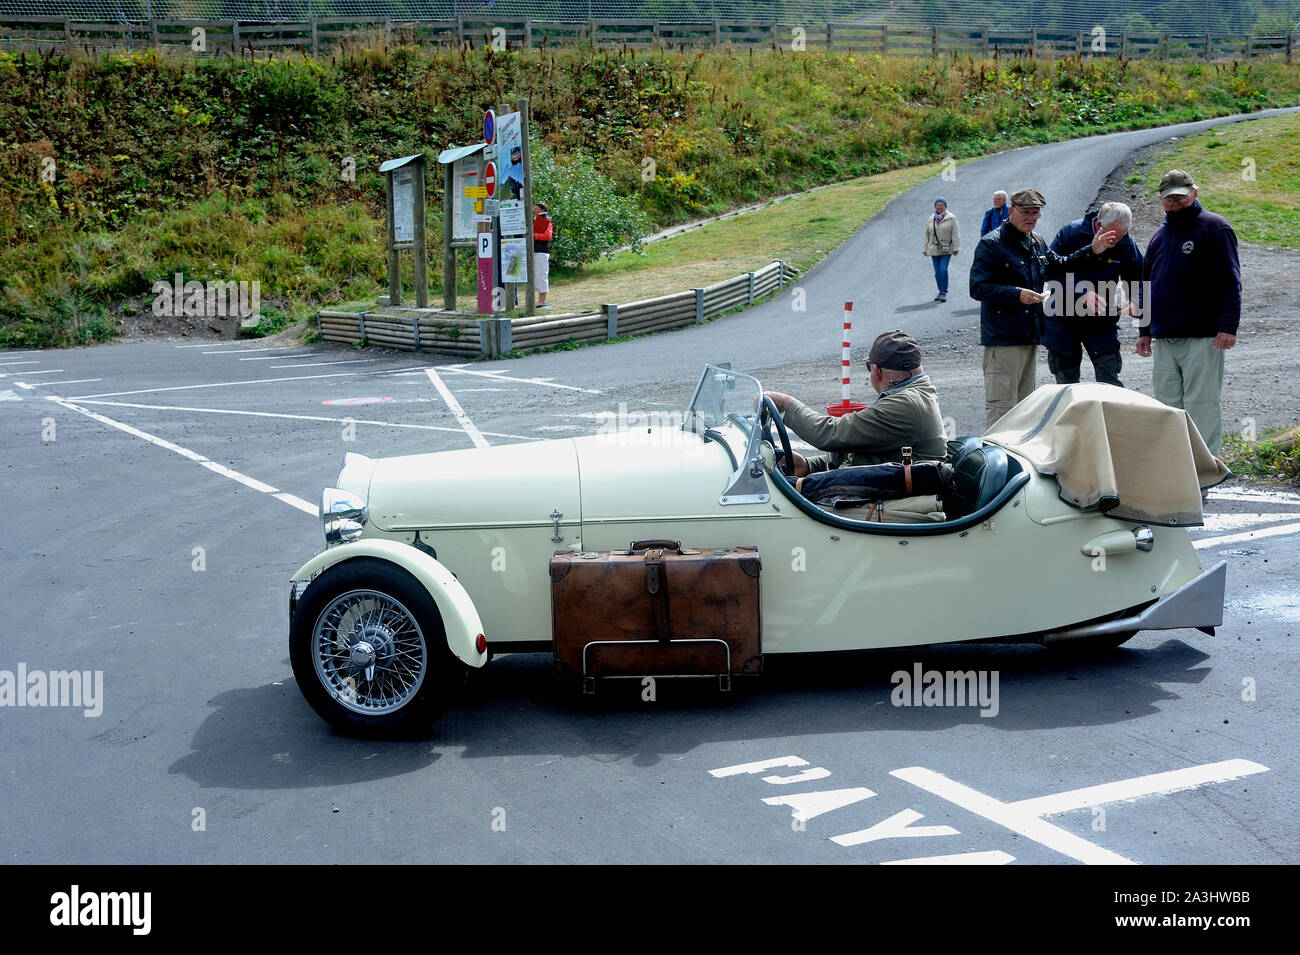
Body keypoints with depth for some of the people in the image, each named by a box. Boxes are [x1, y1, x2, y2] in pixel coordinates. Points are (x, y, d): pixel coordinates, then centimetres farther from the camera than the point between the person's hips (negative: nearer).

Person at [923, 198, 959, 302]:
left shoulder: (951, 218, 0)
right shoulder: (931, 219, 11)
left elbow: (954, 234, -3)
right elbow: (927, 235, 15)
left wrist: (955, 248, -8)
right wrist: (925, 249, 13)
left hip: (946, 249, -4)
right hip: (934, 249, 4)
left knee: (943, 269, -16)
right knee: (937, 272, 6)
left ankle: (944, 292, -10)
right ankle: (941, 291, 18)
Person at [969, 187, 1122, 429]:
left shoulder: (1037, 243, 15)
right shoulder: (992, 244, -10)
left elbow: (1059, 266, 31)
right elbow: (977, 288, -16)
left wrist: (1091, 251, 18)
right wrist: (1017, 294, -26)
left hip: (1030, 336, 9)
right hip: (1003, 338, -9)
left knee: (1024, 402, 15)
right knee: (1001, 404, -10)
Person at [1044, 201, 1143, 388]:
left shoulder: (1126, 244, -7)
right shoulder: (1070, 233, -14)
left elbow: (1138, 277, 2)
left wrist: (1134, 301, -20)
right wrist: (1083, 294, -29)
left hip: (1102, 323, 1)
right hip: (1064, 321, -1)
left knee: (1110, 382, -6)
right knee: (1066, 383, 8)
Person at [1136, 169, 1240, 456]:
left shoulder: (1214, 227, -3)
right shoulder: (1160, 234, 17)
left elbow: (1230, 282, -9)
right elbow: (1148, 284, 24)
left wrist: (1228, 327, -17)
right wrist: (1145, 330, 19)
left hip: (1201, 338, -7)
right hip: (1164, 339, 7)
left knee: (1201, 404, -5)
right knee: (1169, 404, 9)